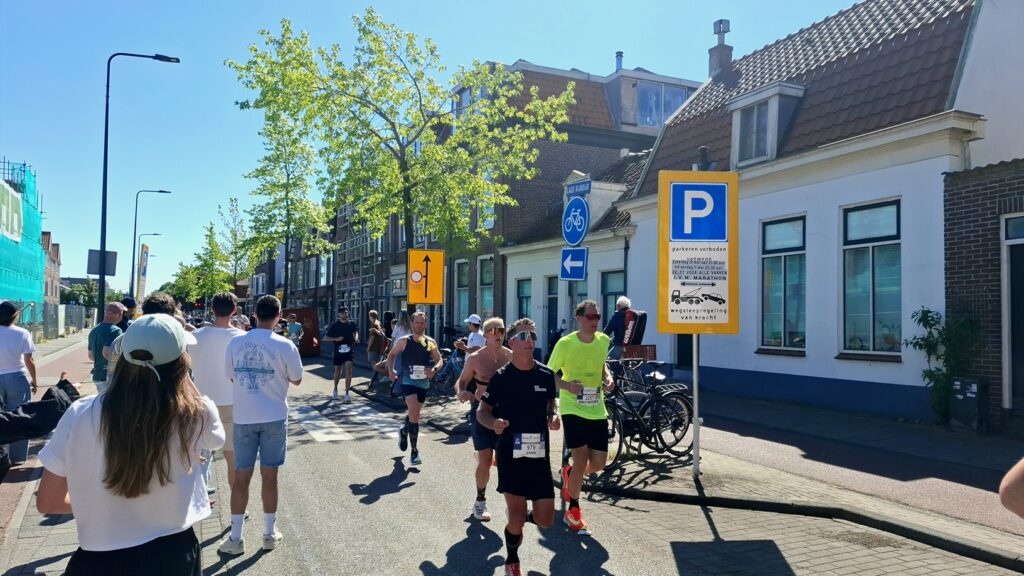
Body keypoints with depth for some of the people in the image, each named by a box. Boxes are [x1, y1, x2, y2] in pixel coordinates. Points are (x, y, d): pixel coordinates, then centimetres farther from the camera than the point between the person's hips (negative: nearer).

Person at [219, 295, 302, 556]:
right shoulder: (284, 345, -11)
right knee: (269, 477, 7)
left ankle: (235, 537, 14)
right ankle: (270, 533, 19)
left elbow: (231, 376, 10)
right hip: (274, 417, -2)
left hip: (243, 417, 2)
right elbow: (296, 380, 1)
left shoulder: (235, 342, -2)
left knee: (241, 476, 9)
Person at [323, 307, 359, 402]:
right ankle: (335, 389, 41)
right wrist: (336, 339, -18)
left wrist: (356, 338, -21)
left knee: (348, 371, -13)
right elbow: (325, 338, -2)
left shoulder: (351, 324, 2)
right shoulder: (335, 325, -2)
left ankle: (347, 394, -13)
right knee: (337, 372, 14)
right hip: (338, 352, 0)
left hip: (348, 351, 0)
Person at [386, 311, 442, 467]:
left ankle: (404, 431, 53)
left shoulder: (430, 342, 2)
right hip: (409, 382, -4)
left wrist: (434, 369, -15)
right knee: (415, 416, -15)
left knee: (414, 414, 21)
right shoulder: (404, 341, -5)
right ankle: (414, 452, -7)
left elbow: (439, 360, 6)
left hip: (424, 383, 4)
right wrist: (391, 370, -7)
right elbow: (392, 355, 8)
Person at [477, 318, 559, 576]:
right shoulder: (501, 376, -6)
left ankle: (529, 515, 39)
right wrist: (493, 422, -22)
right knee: (516, 518, -1)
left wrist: (554, 416, -4)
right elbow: (482, 412, 0)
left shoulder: (546, 374, 2)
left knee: (545, 520, 2)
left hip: (540, 454, 3)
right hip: (511, 453, -3)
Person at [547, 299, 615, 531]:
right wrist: (567, 385, -23)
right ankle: (573, 510, 16)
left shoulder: (603, 341, 2)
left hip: (597, 411, 5)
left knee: (598, 464, 5)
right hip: (573, 409, -5)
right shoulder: (565, 343, -13)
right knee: (581, 460, -8)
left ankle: (569, 474, 39)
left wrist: (608, 378, 0)